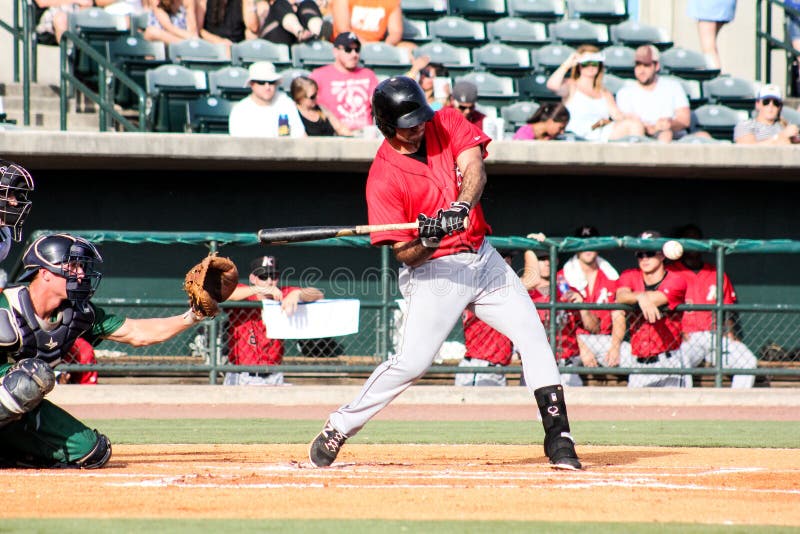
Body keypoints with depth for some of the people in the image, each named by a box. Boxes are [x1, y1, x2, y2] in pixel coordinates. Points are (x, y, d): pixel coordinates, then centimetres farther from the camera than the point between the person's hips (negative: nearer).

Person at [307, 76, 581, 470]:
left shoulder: (447, 123, -2)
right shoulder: (383, 178, -15)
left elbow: (474, 170, -17)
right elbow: (405, 255, -15)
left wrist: (461, 208, -35)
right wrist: (427, 240, -36)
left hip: (482, 259, 5)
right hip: (435, 272, -5)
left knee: (533, 336, -2)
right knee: (411, 362, -14)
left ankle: (558, 437, 2)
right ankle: (340, 427, 2)